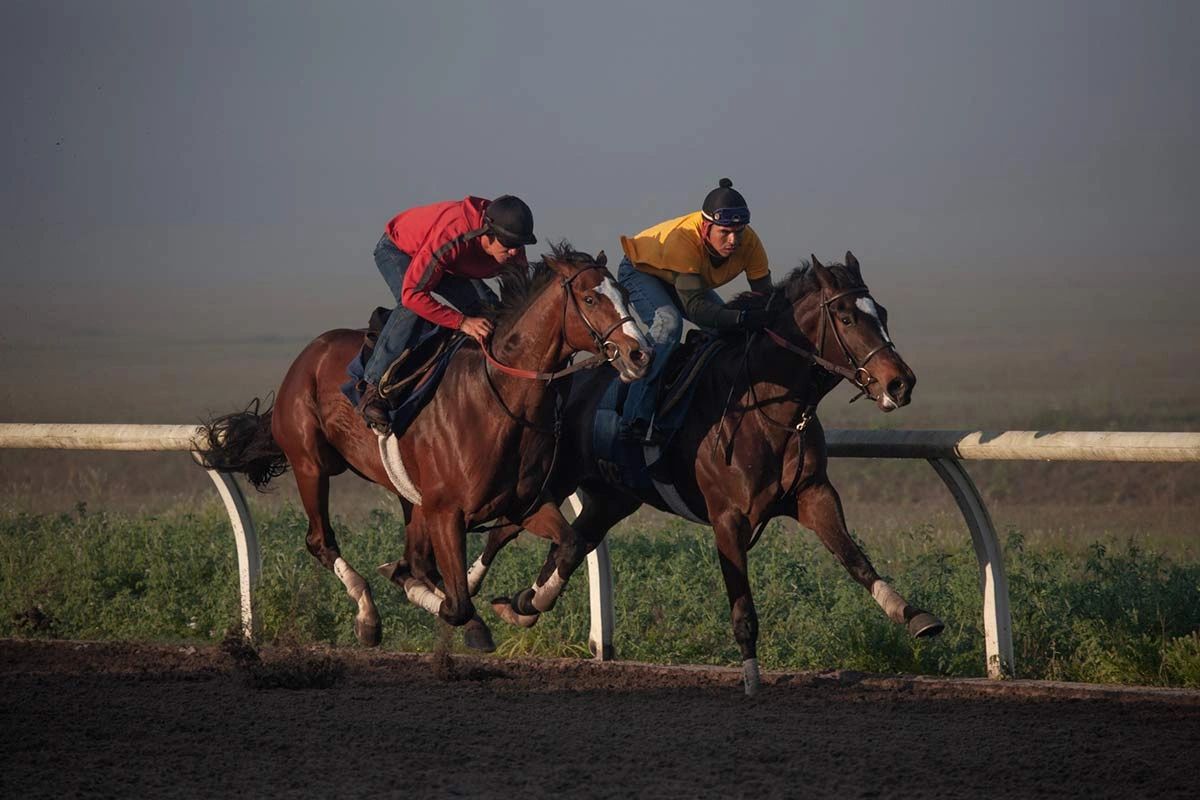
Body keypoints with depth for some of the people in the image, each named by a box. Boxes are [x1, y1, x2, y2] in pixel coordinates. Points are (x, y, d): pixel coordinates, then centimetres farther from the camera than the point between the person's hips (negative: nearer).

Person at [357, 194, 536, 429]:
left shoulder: (512, 249, -24)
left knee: (489, 309, -11)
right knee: (412, 307, -34)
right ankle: (373, 390, -32)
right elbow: (412, 294, -44)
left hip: (450, 264, 7)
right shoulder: (451, 236, -46)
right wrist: (461, 322, -47)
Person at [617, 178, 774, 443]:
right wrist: (742, 318, -63)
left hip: (691, 280, 7)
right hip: (640, 271, -7)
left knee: (733, 331, -7)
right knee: (668, 323, -33)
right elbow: (696, 307, -50)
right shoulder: (682, 238, -43)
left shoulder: (748, 241, -28)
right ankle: (636, 419, -37)